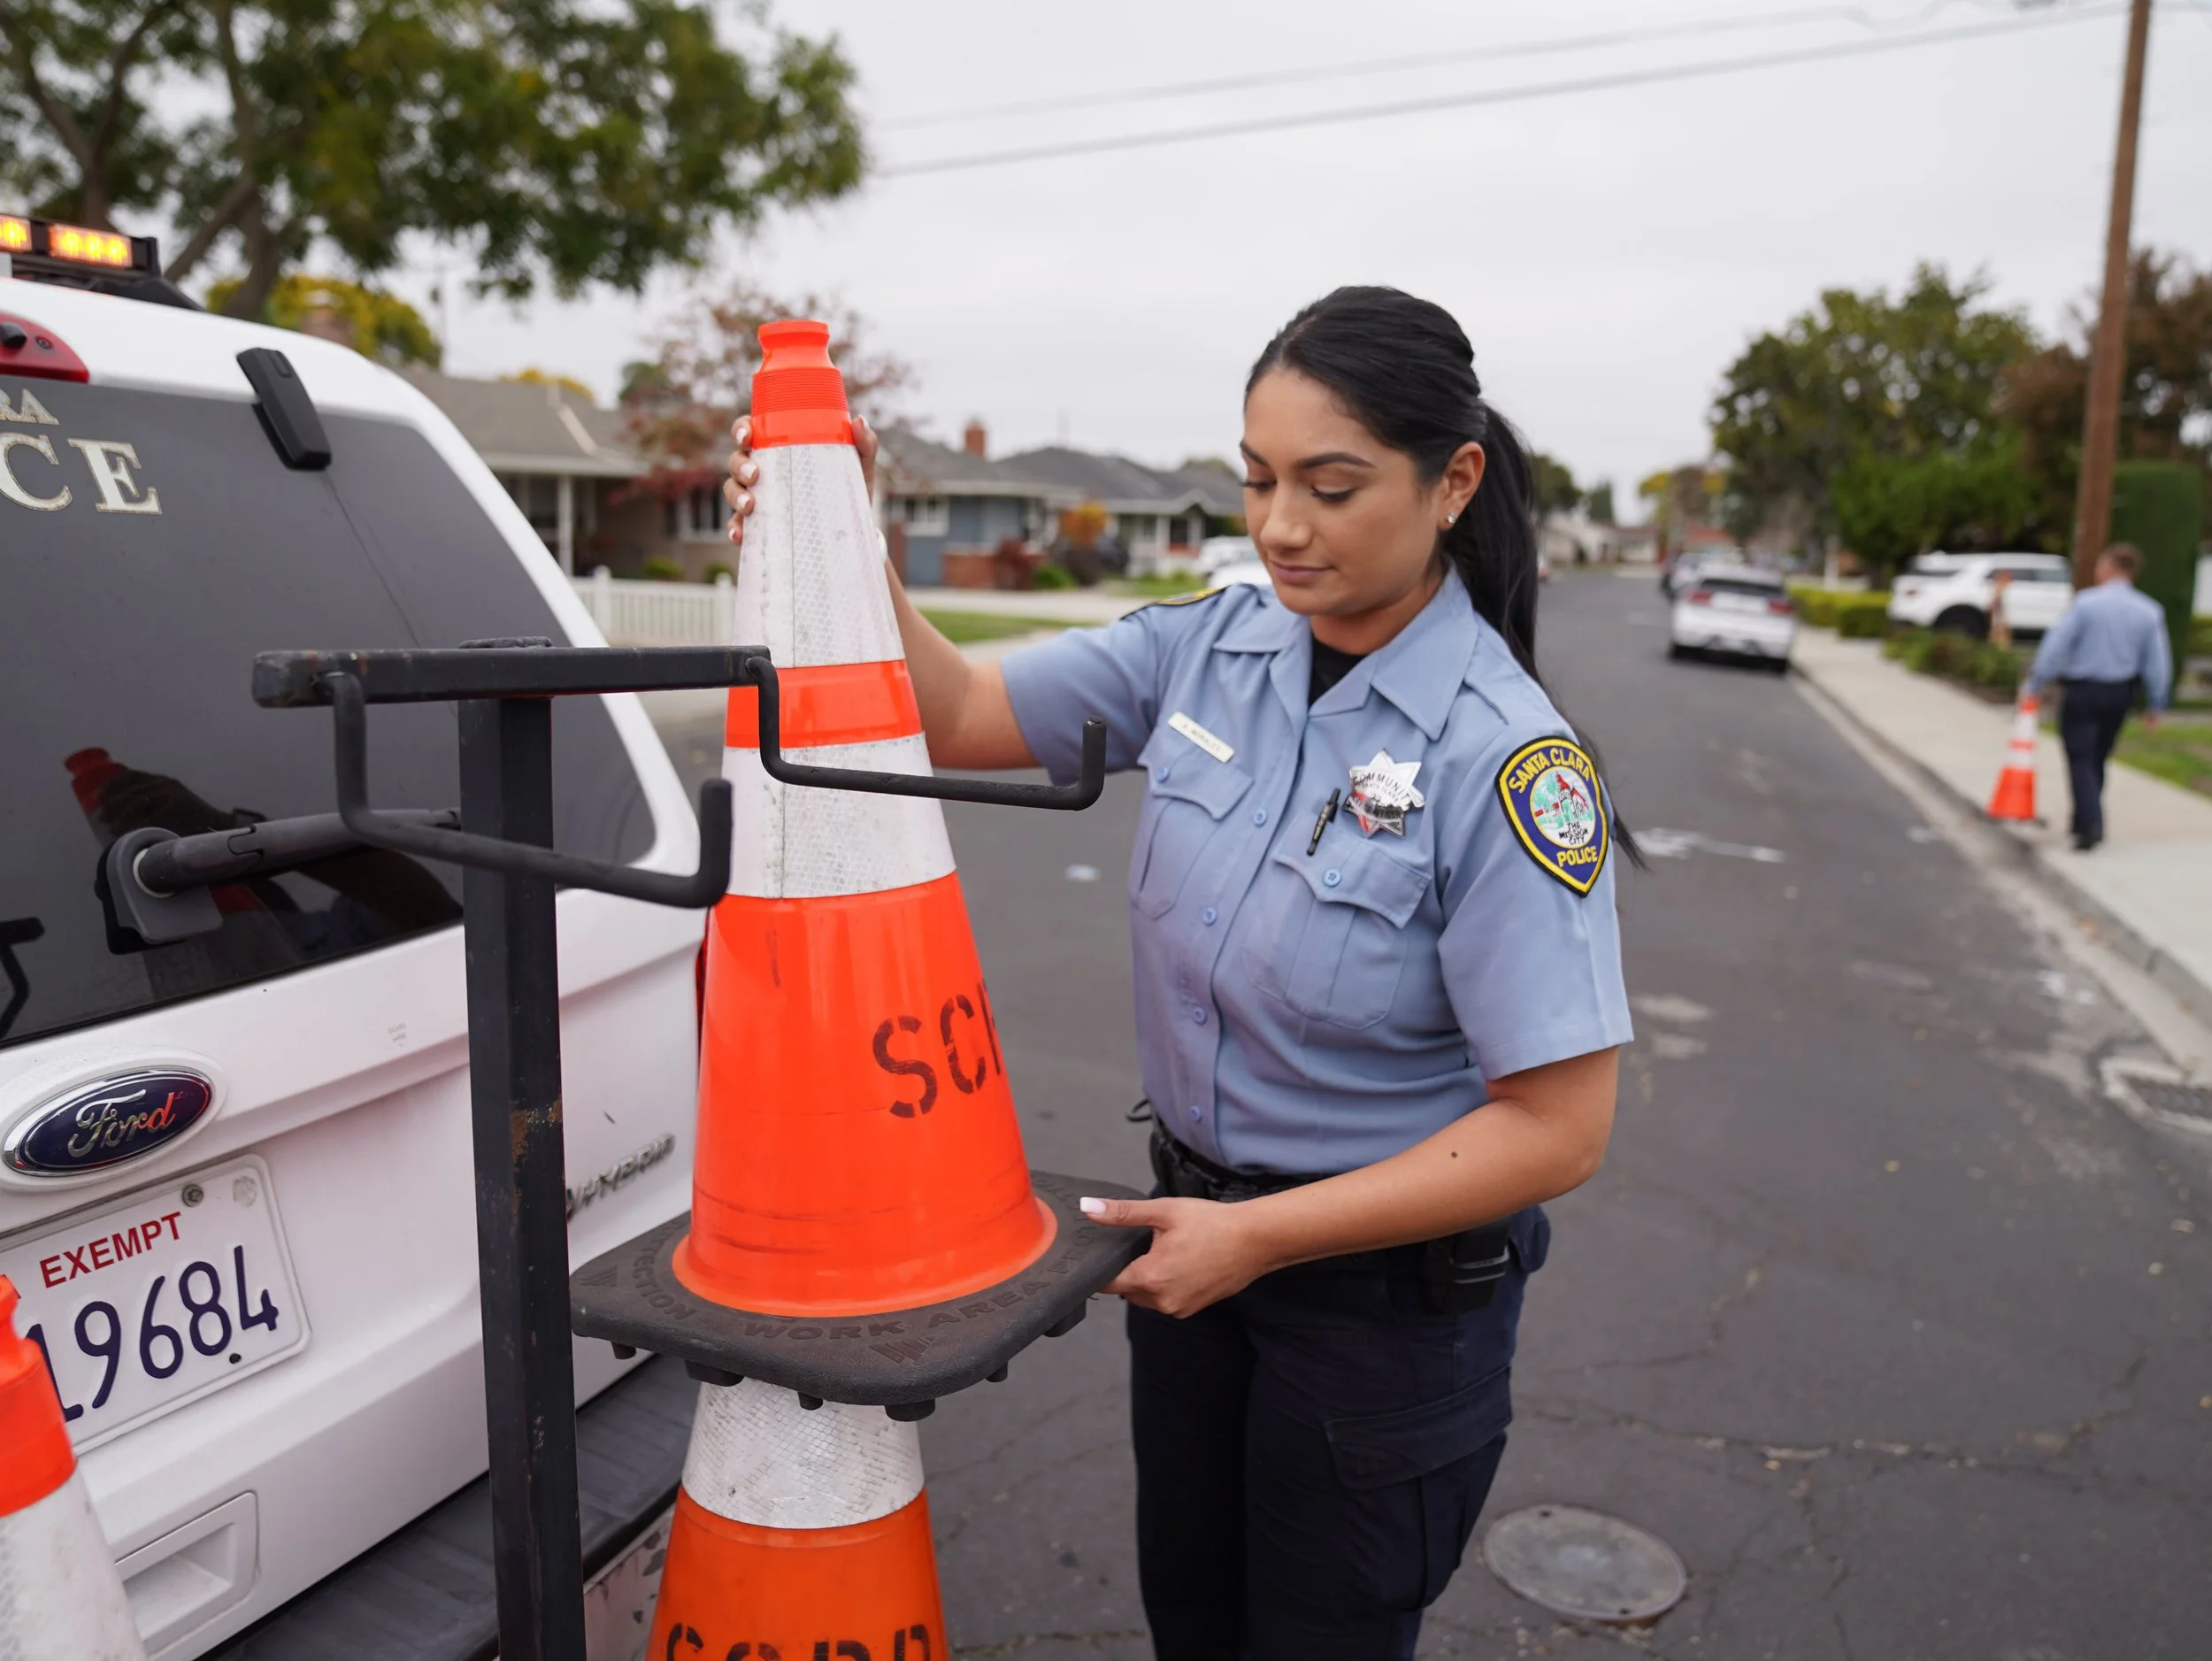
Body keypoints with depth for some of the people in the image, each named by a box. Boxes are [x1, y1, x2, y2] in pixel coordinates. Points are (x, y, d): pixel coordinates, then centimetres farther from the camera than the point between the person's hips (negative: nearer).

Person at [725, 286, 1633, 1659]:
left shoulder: (1504, 758, -25)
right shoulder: (1208, 650, -7)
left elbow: (1558, 1128, -23)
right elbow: (958, 717, -1)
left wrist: (1256, 1237, -20)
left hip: (1392, 1290, -5)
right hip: (1200, 1221, 6)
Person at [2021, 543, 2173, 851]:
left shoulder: (2085, 602, -14)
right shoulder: (2150, 612, 0)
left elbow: (2056, 646, -15)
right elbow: (2158, 662, 2)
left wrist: (2032, 684, -7)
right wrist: (2155, 704, 12)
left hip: (2081, 691, -5)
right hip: (2120, 693, 5)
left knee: (2081, 760, -3)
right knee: (2097, 760, 18)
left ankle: (2091, 824, -19)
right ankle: (2084, 822, 28)